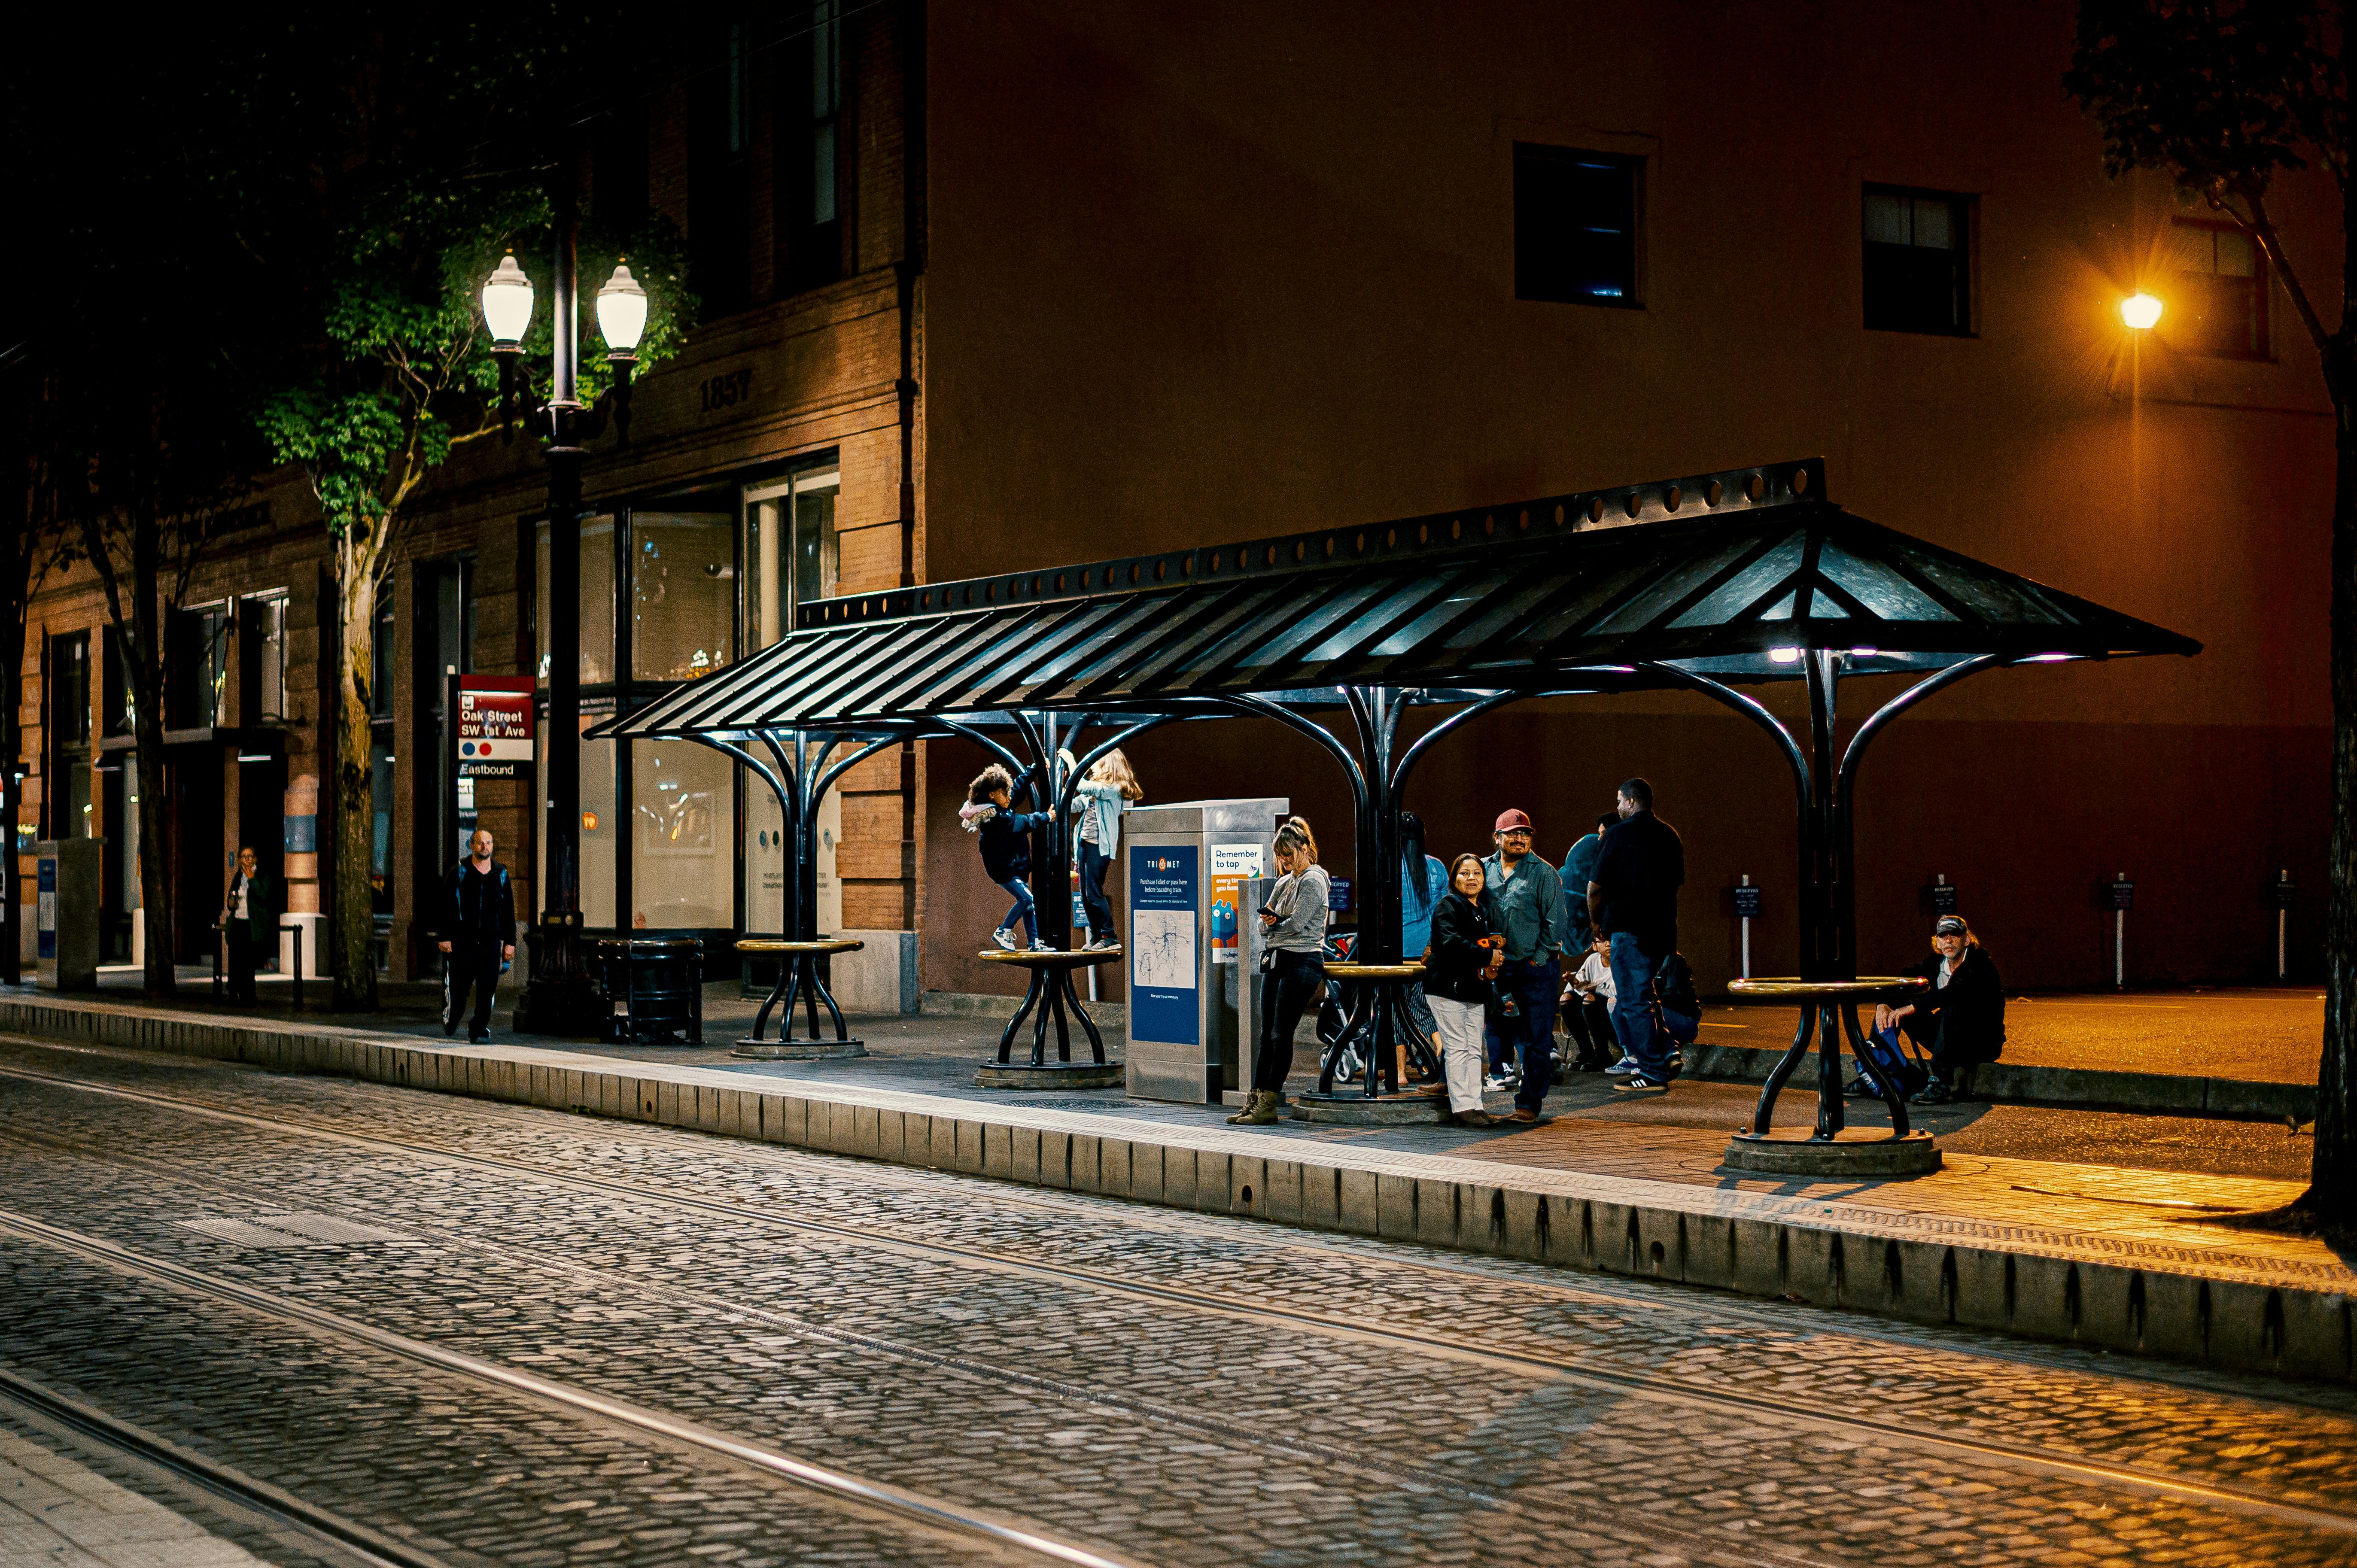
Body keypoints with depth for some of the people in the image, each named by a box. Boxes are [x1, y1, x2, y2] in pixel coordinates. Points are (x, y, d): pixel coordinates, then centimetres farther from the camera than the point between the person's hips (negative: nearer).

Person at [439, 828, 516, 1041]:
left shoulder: (501, 874, 10)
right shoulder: (460, 872, 2)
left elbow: (508, 910, 13)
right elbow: (447, 906, 0)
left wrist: (510, 942, 8)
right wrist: (445, 936, -7)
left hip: (491, 940, 2)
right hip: (463, 939, -2)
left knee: (488, 986, -6)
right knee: (460, 983, 2)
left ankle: (479, 1028, 3)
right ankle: (452, 1017, 30)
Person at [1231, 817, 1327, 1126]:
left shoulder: (1313, 881, -7)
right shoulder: (1283, 883, 19)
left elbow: (1296, 923, -16)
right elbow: (1264, 926, 15)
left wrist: (1273, 925, 2)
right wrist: (1269, 921, -7)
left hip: (1302, 962, -8)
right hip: (1274, 961, 8)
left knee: (1281, 1034, -7)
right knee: (1267, 1035, 6)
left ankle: (1268, 1105, -5)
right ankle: (1257, 1100, 6)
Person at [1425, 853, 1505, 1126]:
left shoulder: (1482, 911, 19)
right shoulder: (1448, 905, -7)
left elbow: (1487, 944, 26)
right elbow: (1451, 942, -22)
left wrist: (1494, 965, 3)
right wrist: (1487, 957, -19)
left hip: (1474, 989, 8)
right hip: (1448, 987, -8)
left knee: (1474, 1050, 6)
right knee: (1458, 1048, -7)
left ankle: (1474, 1106, 7)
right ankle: (1462, 1108, -6)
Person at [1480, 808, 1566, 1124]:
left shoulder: (1544, 873, -4)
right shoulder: (1485, 870, 8)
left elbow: (1555, 923, -5)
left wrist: (1539, 959, -8)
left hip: (1536, 970, -4)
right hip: (1498, 969, 4)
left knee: (1535, 1041, -2)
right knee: (1498, 1035, 9)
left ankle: (1530, 1104, 3)